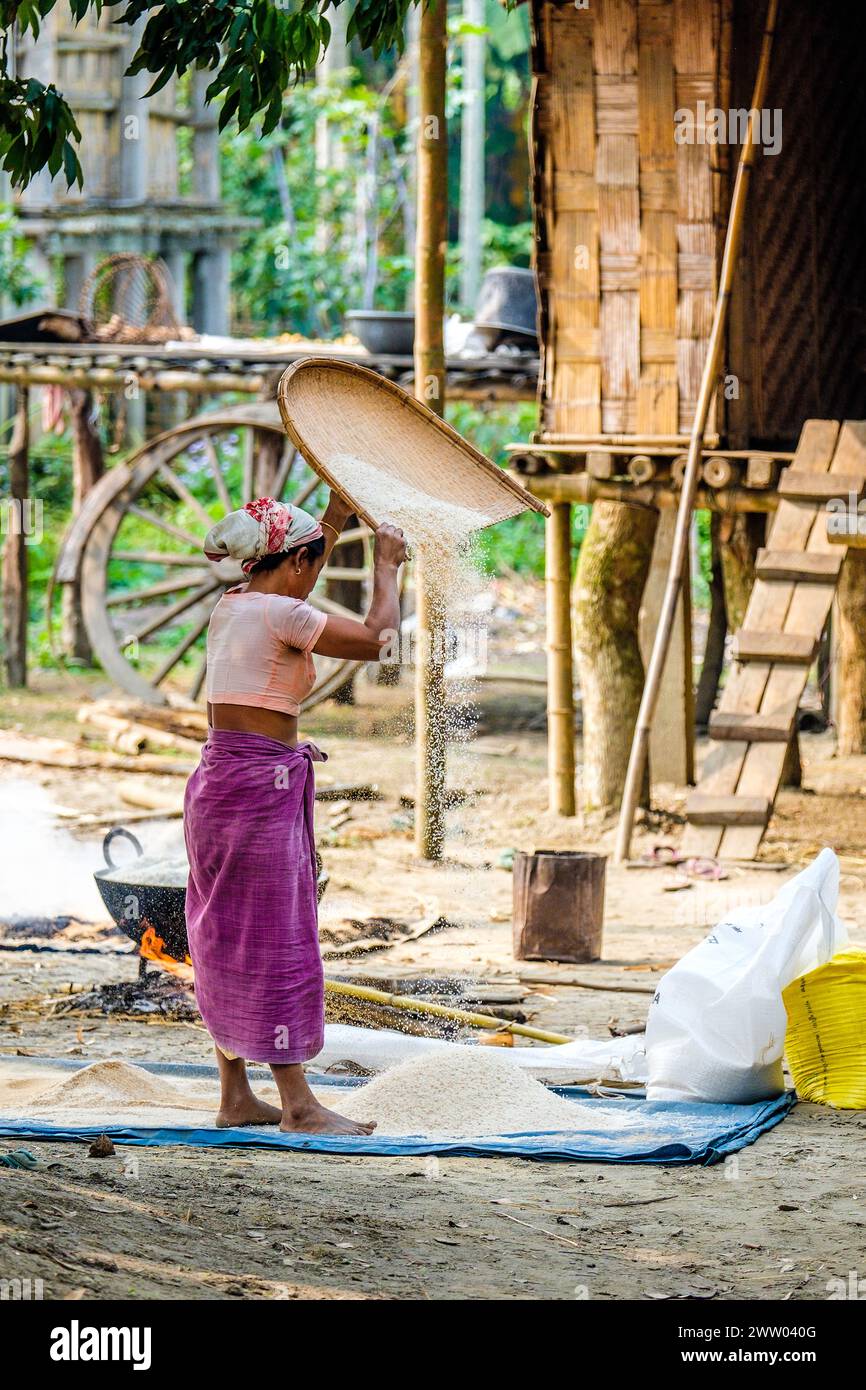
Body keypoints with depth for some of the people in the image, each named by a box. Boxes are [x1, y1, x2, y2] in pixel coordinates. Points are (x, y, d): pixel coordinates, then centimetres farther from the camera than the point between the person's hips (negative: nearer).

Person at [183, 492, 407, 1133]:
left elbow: (290, 582, 33)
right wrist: (387, 567, 1)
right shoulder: (281, 615, -14)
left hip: (220, 780, 9)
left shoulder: (230, 607, 12)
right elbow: (377, 637, -13)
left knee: (229, 942, 12)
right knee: (275, 943, -6)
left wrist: (335, 517, 36)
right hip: (262, 785, -9)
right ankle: (297, 1104, -3)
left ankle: (236, 1096, 17)